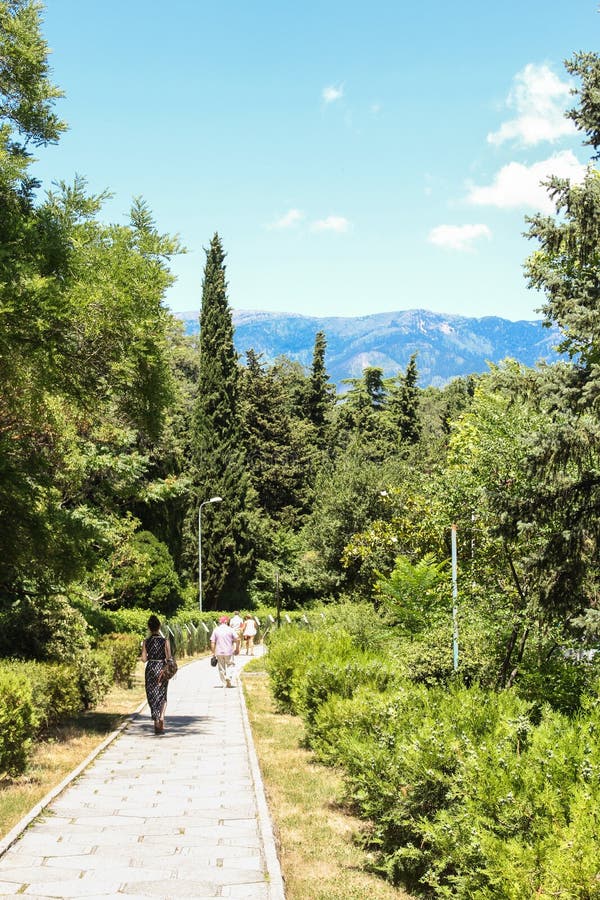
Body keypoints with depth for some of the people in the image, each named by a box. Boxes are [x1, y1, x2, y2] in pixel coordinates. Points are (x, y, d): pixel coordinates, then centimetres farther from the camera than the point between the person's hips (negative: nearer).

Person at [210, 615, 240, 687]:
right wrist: (237, 648, 6)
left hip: (219, 652, 2)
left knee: (221, 668, 11)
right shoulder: (230, 629, -1)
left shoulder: (216, 630, 4)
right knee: (230, 665, 9)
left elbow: (212, 642, 0)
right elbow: (237, 639, -8)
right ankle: (229, 677, -17)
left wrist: (213, 652, 5)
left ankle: (225, 683, 11)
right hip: (229, 652, -2)